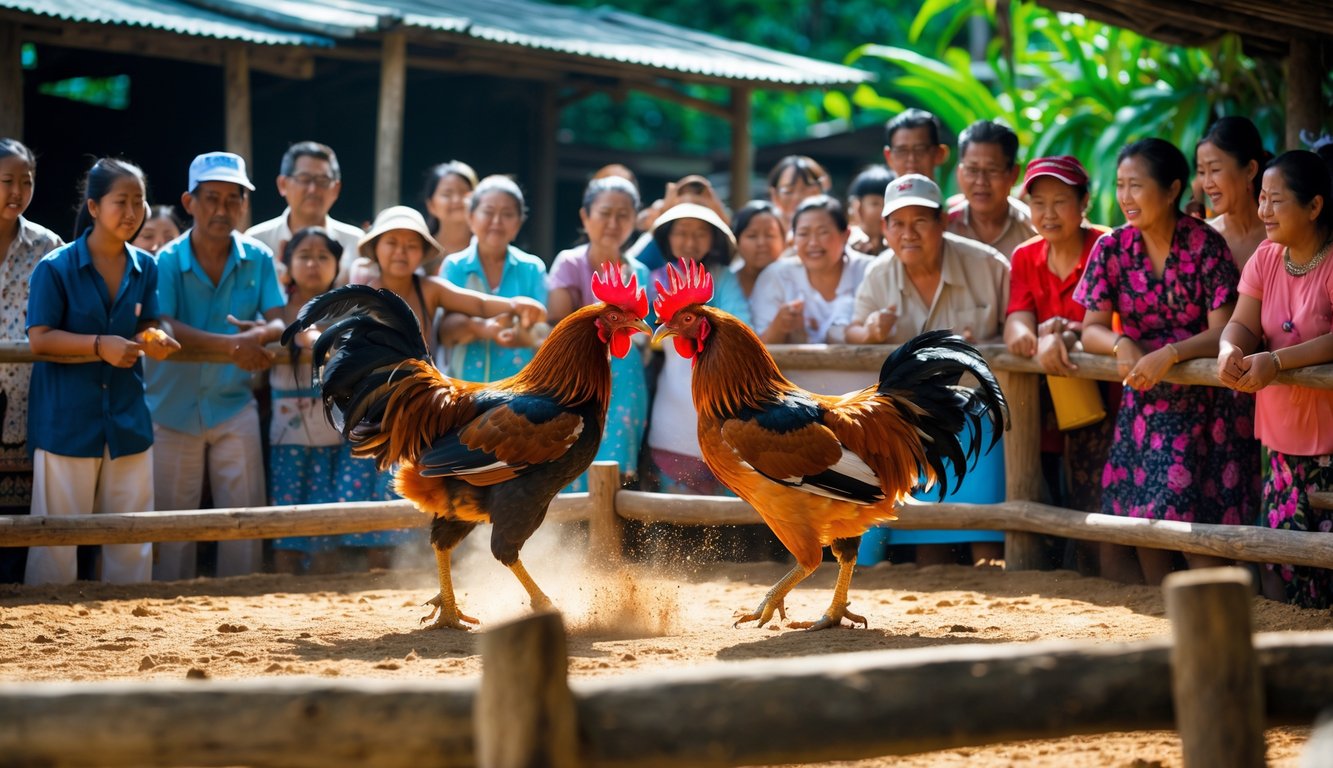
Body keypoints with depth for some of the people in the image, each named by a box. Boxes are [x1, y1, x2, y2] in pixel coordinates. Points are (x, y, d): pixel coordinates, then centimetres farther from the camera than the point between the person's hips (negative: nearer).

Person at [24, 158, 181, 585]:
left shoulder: (145, 268, 6)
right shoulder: (56, 268, -8)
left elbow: (147, 328, 11)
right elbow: (39, 339, -11)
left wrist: (154, 342, -12)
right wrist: (100, 345, -23)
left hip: (127, 417, 5)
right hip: (67, 419, -4)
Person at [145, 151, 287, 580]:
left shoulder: (258, 259, 1)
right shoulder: (167, 261, -8)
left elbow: (280, 323, -5)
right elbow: (163, 328, -21)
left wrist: (261, 333, -30)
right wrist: (230, 345, -33)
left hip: (234, 405, 2)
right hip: (173, 409, -2)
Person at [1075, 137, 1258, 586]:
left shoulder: (1205, 245, -10)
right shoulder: (1113, 247, 2)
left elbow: (1222, 332, -14)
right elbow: (1091, 330, 2)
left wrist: (1168, 355, -29)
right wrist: (1121, 344, -20)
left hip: (1205, 400, -4)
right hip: (1143, 400, 4)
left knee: (1198, 521, -12)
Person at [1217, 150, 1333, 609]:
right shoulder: (1265, 259, 9)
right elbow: (1242, 325, 3)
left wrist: (1277, 360, -32)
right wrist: (1229, 351, -21)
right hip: (1282, 441, 6)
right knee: (1277, 565, 5)